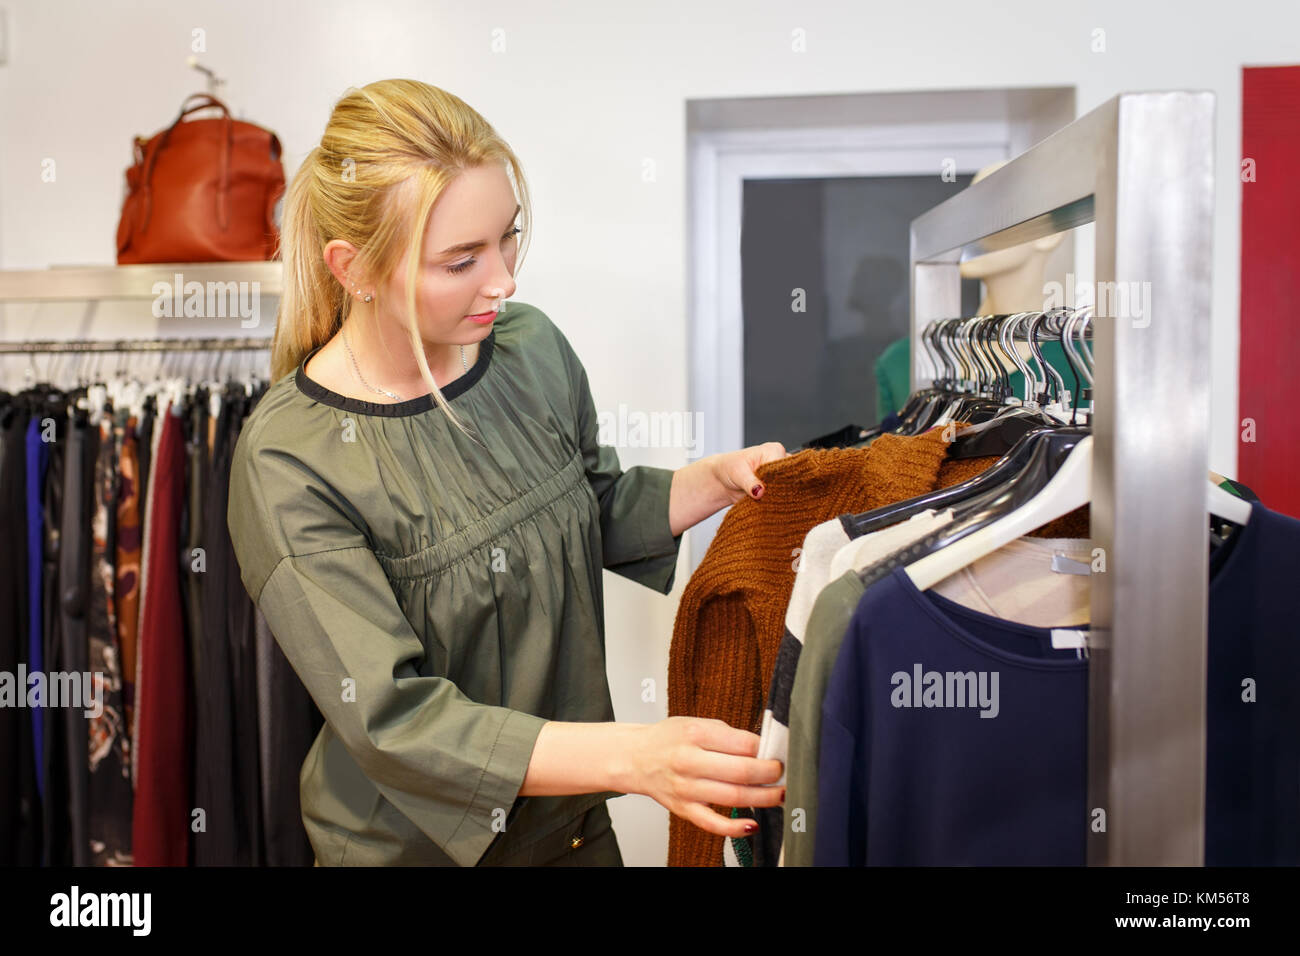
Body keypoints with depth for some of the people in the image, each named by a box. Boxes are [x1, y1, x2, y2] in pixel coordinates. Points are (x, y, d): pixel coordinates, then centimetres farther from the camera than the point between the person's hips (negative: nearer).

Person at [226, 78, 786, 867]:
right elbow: (390, 719, -28)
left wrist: (720, 478, -8)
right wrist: (634, 757, -36)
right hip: (413, 841, -4)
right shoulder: (289, 463, -24)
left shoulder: (532, 347, -8)